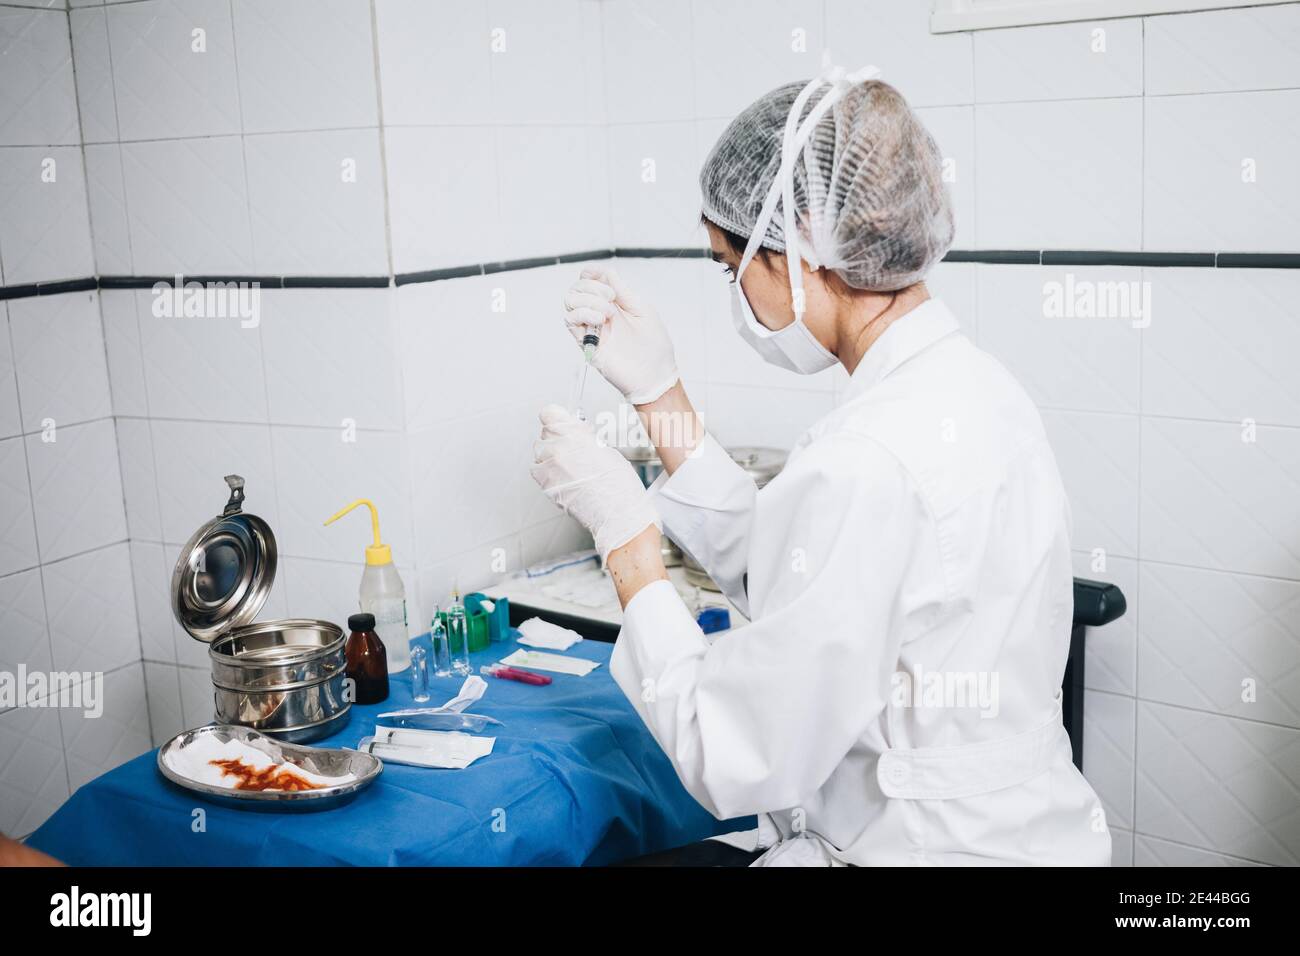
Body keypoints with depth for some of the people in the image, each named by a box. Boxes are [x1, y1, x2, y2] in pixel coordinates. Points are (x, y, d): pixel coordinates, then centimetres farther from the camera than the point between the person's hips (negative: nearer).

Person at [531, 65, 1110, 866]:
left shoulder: (867, 466, -28)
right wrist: (658, 390, 5)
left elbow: (735, 763, -21)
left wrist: (623, 531, -13)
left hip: (929, 846, -8)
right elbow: (772, 576, 9)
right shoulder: (965, 381, 1)